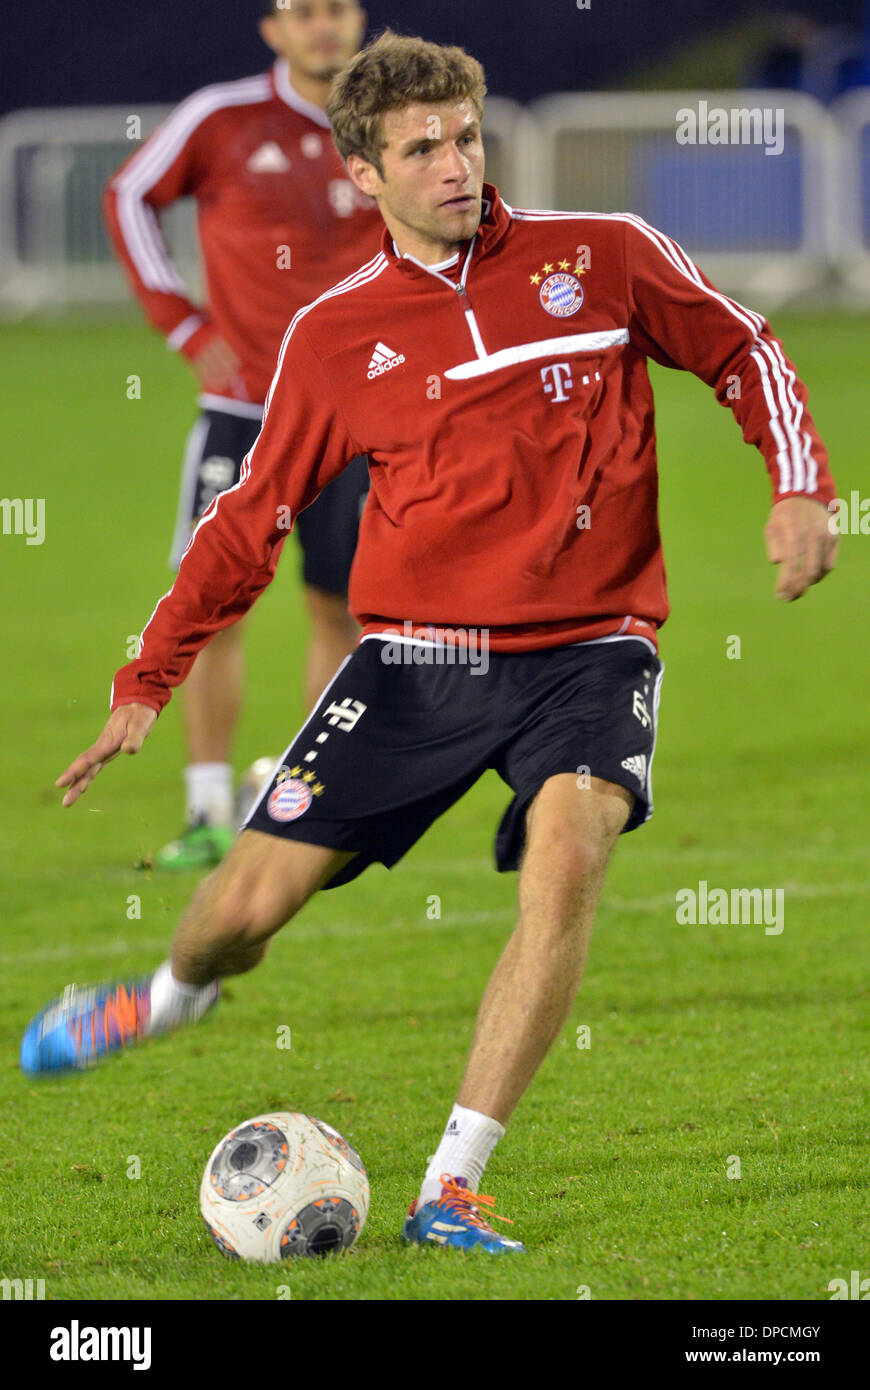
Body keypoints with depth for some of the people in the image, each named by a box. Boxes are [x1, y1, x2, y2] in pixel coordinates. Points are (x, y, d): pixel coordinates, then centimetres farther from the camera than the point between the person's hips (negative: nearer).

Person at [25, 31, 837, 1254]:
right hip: (416, 651, 1)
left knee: (566, 859, -29)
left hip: (586, 648, -1)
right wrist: (147, 685, 8)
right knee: (252, 901, -1)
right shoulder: (335, 334, 3)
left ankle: (452, 1188, -22)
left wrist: (800, 488, -2)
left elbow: (744, 351, 13)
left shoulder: (602, 256, 0)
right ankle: (171, 997, 40)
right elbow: (251, 519, 11)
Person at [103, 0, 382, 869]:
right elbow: (129, 197, 9)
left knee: (340, 606, 2)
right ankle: (209, 816, 1)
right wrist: (182, 324, 1)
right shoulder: (222, 120, -2)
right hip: (239, 406, -1)